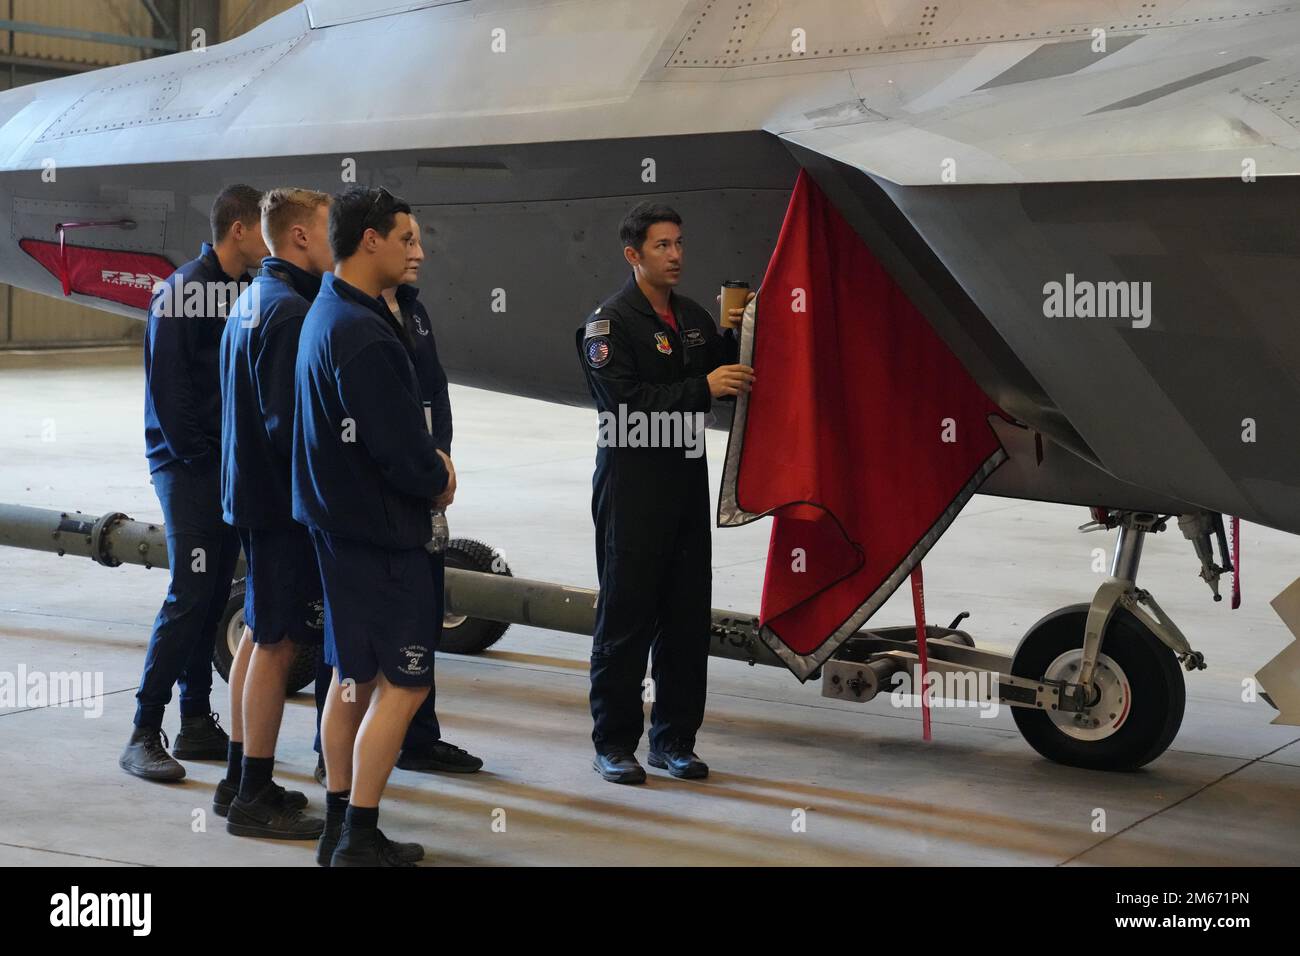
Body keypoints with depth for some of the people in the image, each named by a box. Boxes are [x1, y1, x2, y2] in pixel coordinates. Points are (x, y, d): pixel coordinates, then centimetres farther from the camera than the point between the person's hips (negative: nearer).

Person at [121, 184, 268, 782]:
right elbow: (167, 382, -15)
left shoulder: (247, 291, 10)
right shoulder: (185, 290, -11)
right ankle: (144, 734, -4)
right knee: (189, 594, -10)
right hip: (188, 464, -7)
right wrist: (196, 455, -14)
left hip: (232, 464, 7)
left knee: (213, 596, 10)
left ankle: (197, 723, 17)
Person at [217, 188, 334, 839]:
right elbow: (289, 421, -22)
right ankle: (254, 798, 2)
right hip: (282, 497, -10)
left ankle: (241, 781, 24)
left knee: (258, 634, 15)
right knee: (276, 642, -4)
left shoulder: (253, 299, 13)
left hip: (249, 487, 10)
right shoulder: (290, 311, -18)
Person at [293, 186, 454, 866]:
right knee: (403, 682, -3)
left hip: (340, 522, 10)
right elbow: (396, 446, -22)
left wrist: (430, 458, 3)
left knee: (355, 675, 16)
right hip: (381, 529, -10)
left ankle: (338, 827, 23)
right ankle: (359, 840, 1)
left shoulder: (328, 313, 12)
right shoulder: (362, 334, -21)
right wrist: (439, 481, -4)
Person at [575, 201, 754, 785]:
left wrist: (737, 337, 3)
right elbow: (628, 405, -18)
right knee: (626, 620, -2)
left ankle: (673, 739, 17)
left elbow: (725, 377, 20)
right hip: (632, 489, -7)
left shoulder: (693, 318, 14)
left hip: (688, 481, 7)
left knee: (687, 620, 8)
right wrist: (703, 387, -22)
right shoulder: (608, 324, -8)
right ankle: (614, 743, 7)